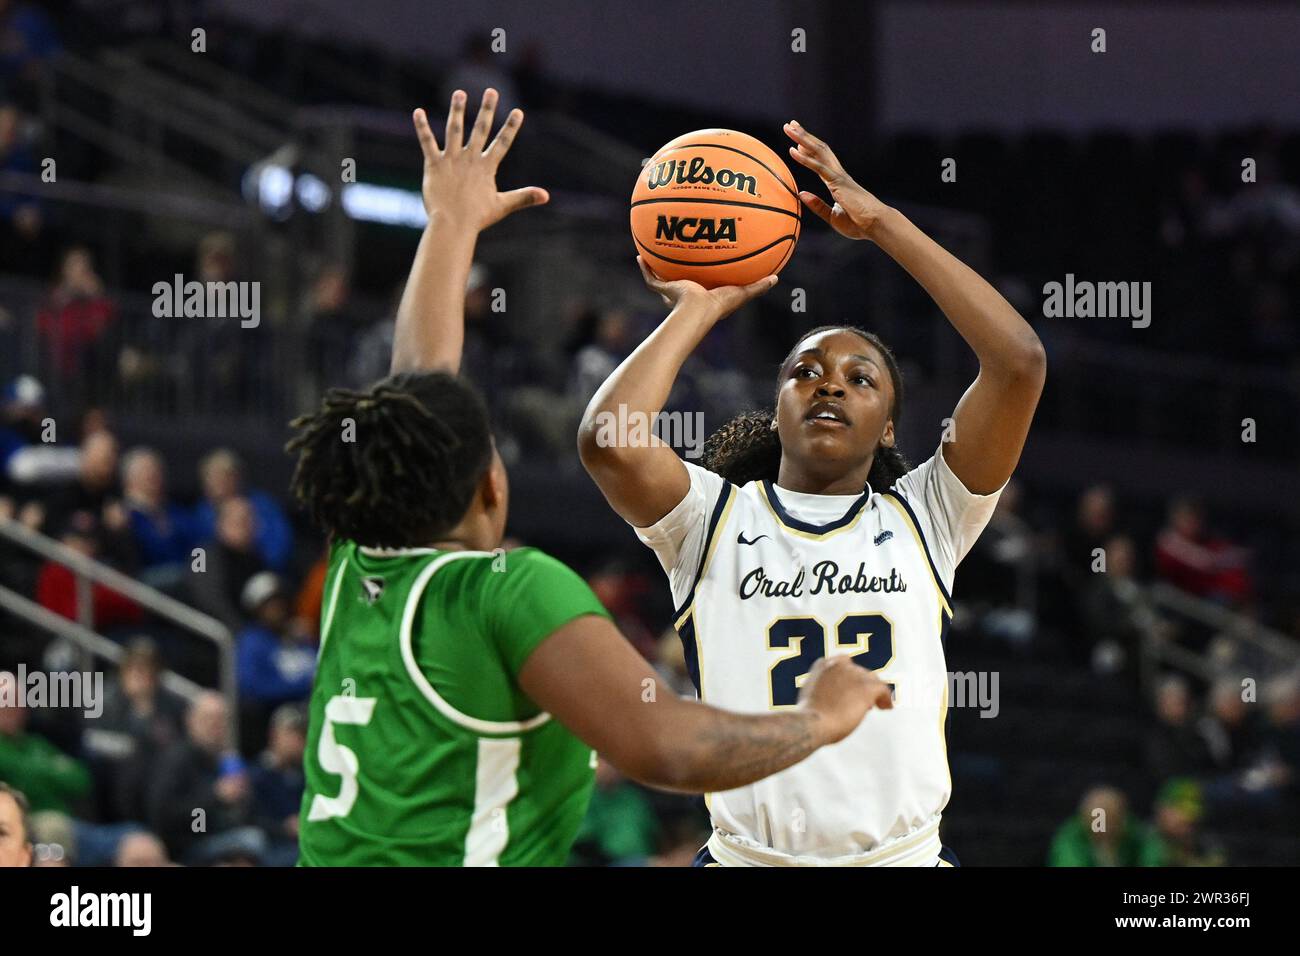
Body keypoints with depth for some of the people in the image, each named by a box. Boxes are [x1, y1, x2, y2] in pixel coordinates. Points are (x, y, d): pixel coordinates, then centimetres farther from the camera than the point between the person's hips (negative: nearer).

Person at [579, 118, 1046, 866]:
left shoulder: (922, 518, 9)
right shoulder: (715, 518, 8)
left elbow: (1020, 360, -2)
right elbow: (607, 438, -12)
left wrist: (882, 223, 1)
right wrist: (698, 309, 3)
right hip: (747, 855, 0)